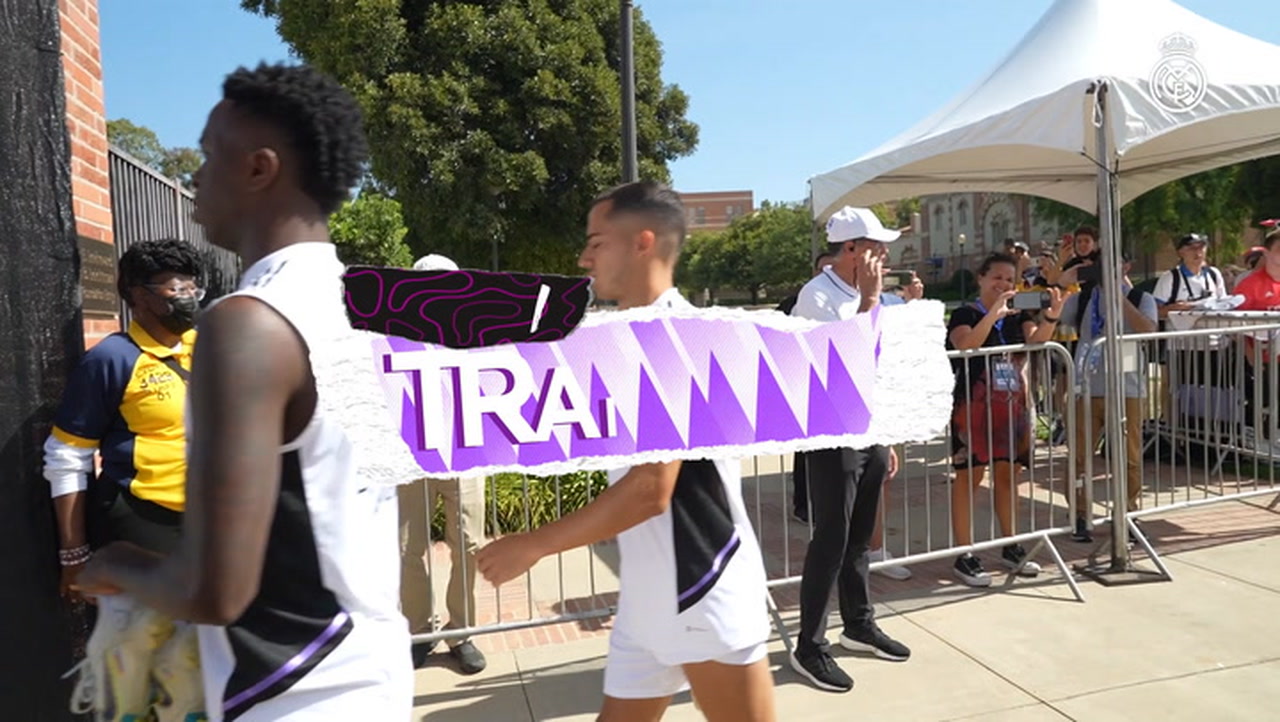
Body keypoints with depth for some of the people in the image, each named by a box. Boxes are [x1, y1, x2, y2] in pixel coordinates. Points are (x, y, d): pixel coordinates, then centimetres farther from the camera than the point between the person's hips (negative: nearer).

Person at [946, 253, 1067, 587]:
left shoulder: (1017, 316, 12)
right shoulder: (965, 314, -4)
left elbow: (1037, 337, -7)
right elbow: (965, 346, -23)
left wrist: (1051, 316, -27)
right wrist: (992, 315, -34)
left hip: (1012, 405, 6)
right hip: (975, 405, -6)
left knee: (1007, 474, 13)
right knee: (969, 476, -3)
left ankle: (1011, 547, 26)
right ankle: (964, 555, 2)